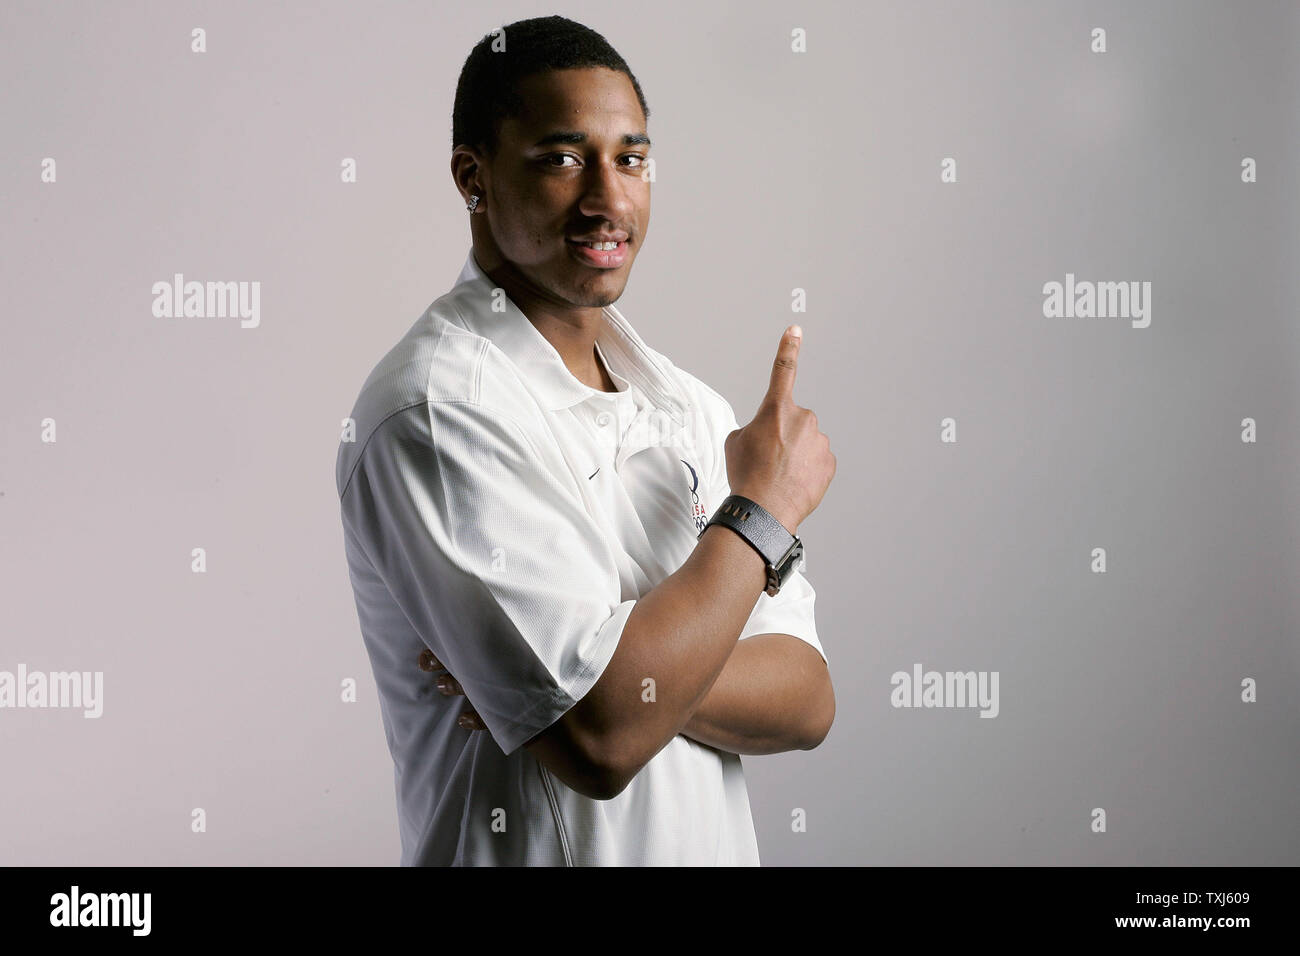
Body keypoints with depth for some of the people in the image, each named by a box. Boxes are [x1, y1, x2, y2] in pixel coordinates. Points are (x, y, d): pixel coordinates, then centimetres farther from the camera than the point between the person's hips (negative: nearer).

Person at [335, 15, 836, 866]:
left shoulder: (690, 406, 1)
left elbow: (807, 700, -5)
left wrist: (616, 673, -22)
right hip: (533, 851, -6)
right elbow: (603, 739, -27)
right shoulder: (433, 411, -21)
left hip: (714, 844, 6)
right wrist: (763, 509, -17)